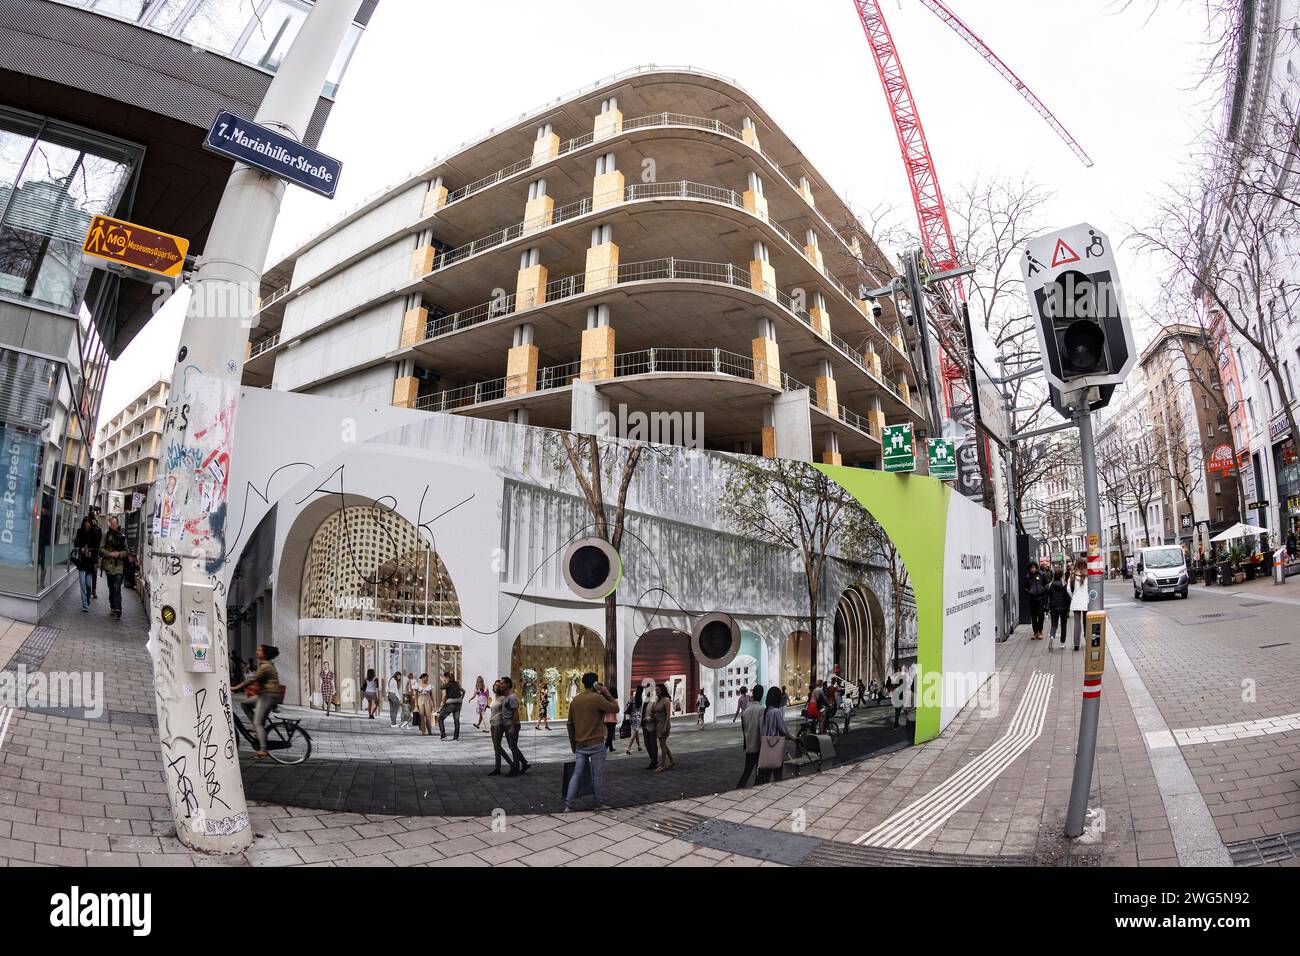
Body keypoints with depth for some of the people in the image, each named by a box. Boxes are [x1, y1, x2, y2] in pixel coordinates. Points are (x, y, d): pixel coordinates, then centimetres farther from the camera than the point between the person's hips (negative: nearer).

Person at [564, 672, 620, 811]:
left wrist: (573, 745, 20)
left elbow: (570, 724, 12)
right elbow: (615, 709, -6)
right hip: (596, 744, -6)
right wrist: (606, 692, -3)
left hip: (580, 745, 6)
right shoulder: (598, 698, -14)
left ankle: (568, 805, 6)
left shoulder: (575, 700, 7)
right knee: (597, 775, 6)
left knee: (577, 774, 9)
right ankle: (598, 804, 15)